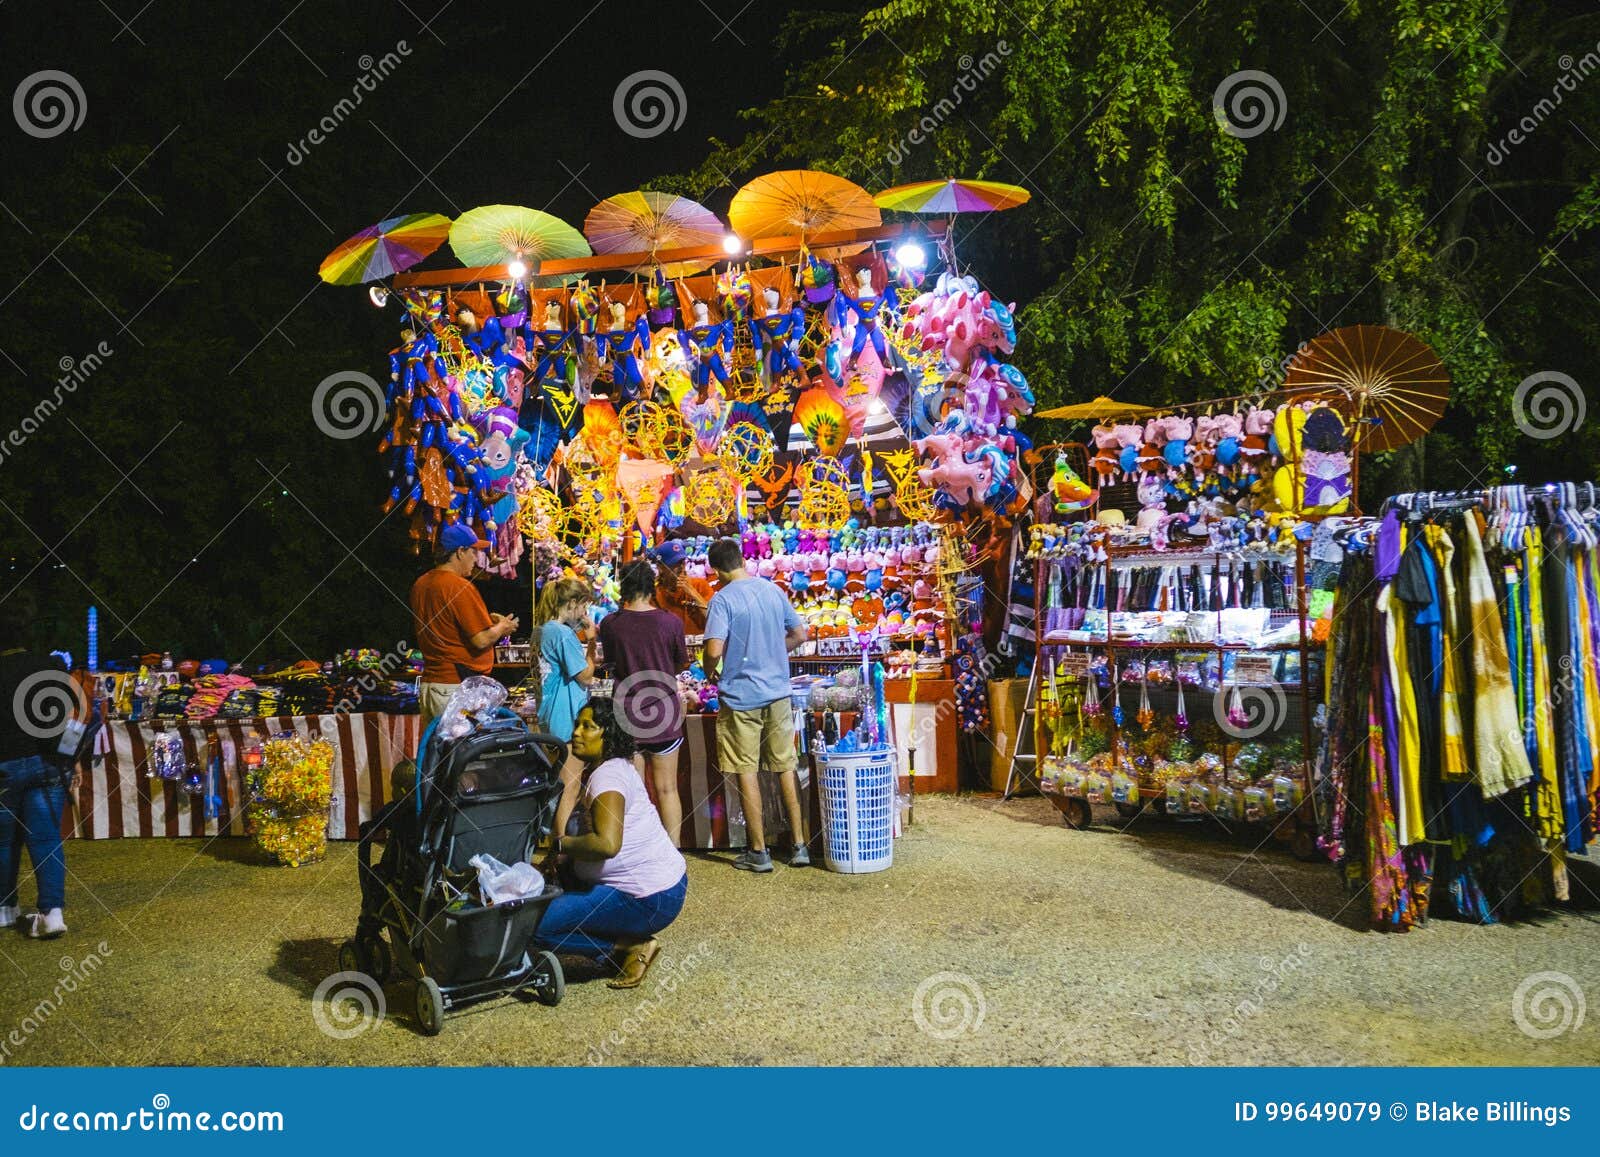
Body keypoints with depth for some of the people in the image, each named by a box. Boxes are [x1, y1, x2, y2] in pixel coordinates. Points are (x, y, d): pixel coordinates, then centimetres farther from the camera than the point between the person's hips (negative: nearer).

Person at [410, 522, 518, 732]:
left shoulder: (420, 585, 11)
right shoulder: (460, 587, -16)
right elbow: (481, 640, -18)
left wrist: (486, 619, 17)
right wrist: (502, 628, 1)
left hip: (428, 684, 9)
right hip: (459, 686, -9)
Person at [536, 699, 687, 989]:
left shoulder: (607, 776, -20)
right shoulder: (617, 766, 11)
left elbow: (607, 843, -35)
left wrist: (560, 844, -20)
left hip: (651, 899, -10)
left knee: (539, 925, -12)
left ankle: (634, 946, -3)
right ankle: (631, 941, 13)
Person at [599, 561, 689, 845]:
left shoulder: (610, 624, -7)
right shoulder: (670, 622, -12)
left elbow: (611, 664, 9)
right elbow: (683, 664, 2)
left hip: (626, 712, 1)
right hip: (664, 713, -1)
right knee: (667, 789, 8)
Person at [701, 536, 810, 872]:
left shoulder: (723, 599, -13)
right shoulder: (774, 590, 4)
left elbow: (714, 650, -22)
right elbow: (799, 635, 13)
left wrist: (709, 673, -2)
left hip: (740, 696, -5)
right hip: (777, 693, 5)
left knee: (747, 772, 4)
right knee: (786, 768, 12)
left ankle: (759, 852, 10)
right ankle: (800, 846, 16)